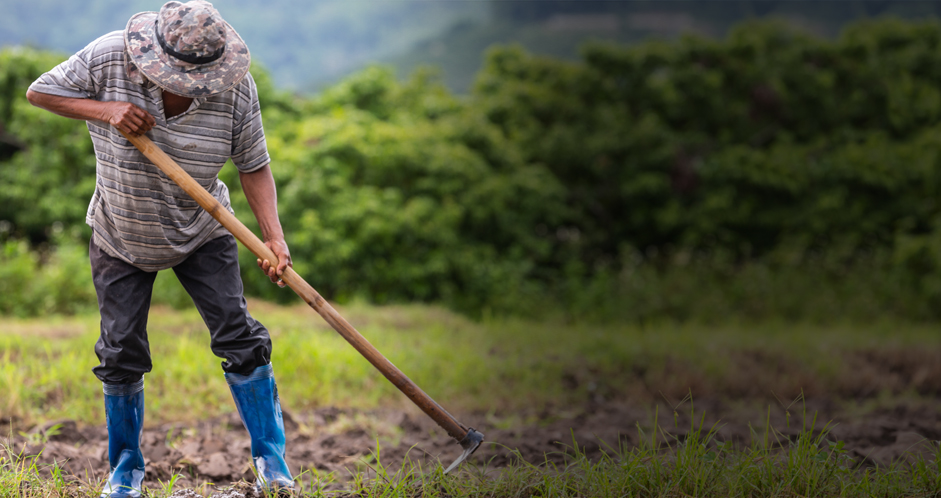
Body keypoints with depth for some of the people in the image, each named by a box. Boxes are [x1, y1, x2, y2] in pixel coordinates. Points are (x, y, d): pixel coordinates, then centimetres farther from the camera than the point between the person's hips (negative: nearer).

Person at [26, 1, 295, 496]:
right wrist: (105, 110, -28)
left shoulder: (236, 86, -21)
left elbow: (254, 166, -12)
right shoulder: (110, 57, -23)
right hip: (121, 235, 0)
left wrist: (274, 236, -25)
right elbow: (39, 92, -12)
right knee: (121, 351, 2)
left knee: (239, 337, -7)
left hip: (202, 234, 0)